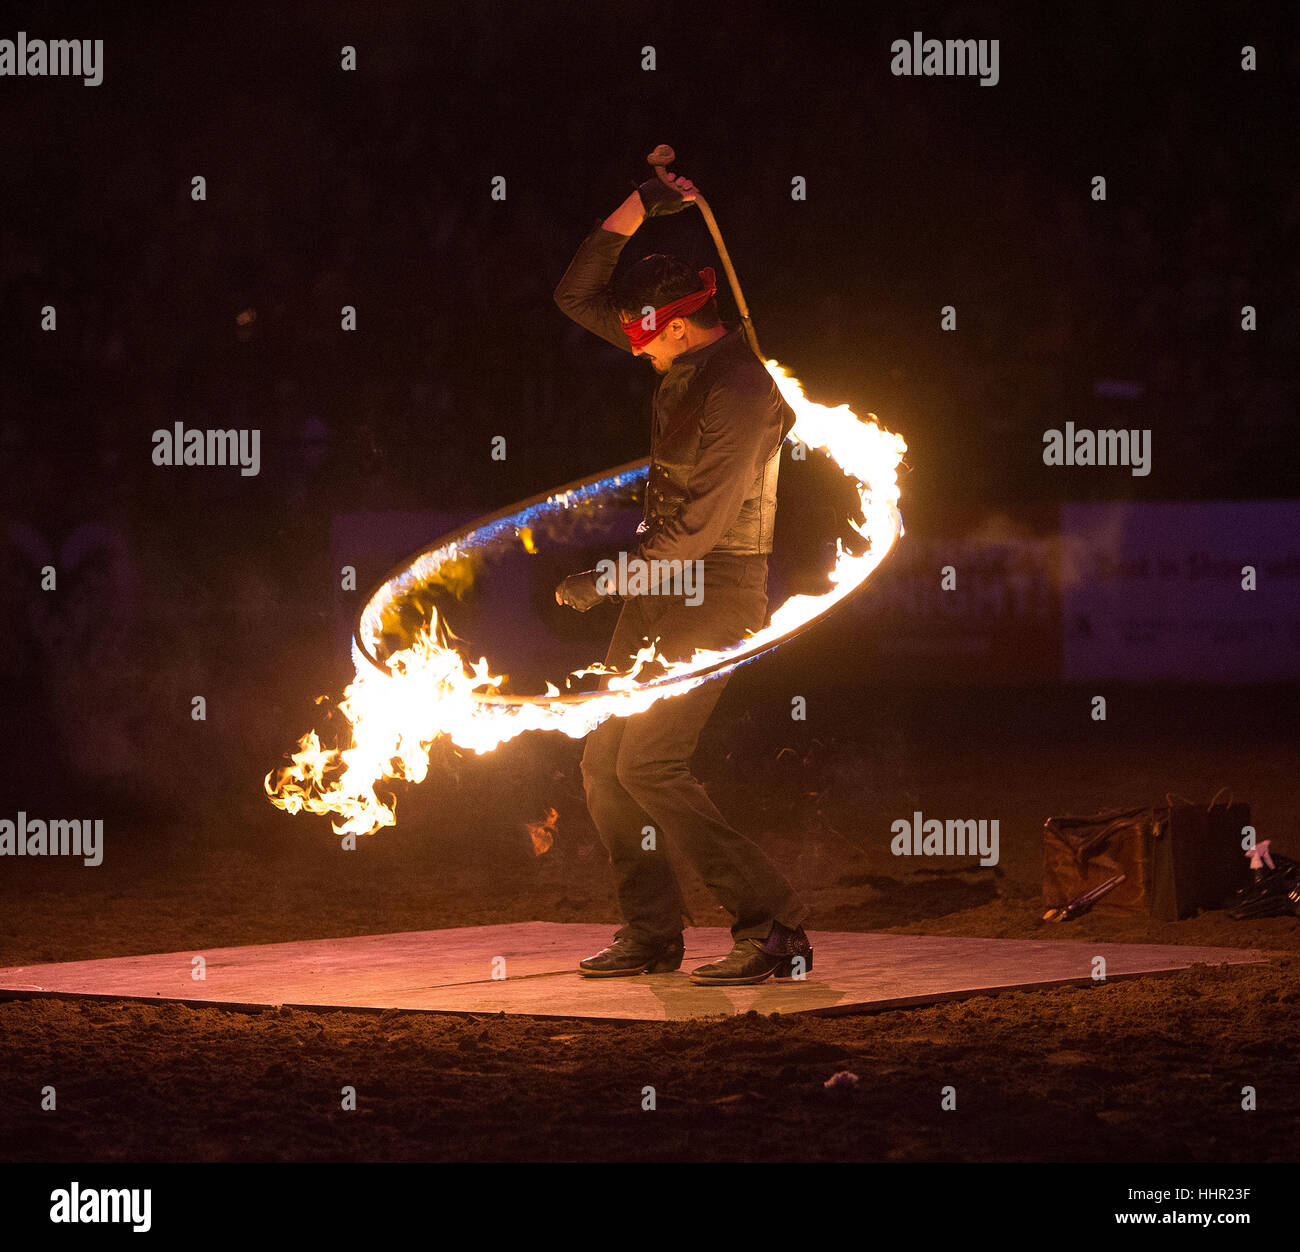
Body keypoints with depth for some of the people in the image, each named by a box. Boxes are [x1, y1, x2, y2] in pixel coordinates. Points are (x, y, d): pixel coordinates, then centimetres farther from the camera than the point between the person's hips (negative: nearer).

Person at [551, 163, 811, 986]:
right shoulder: (684, 362, 8)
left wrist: (604, 579, -13)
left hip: (718, 592, -10)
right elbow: (578, 297, 17)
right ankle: (652, 934, 13)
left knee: (648, 763, -17)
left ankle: (775, 927, -16)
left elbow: (699, 525, -22)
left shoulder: (738, 392, -19)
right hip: (664, 584, 10)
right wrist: (632, 212, 5)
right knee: (604, 758, 8)